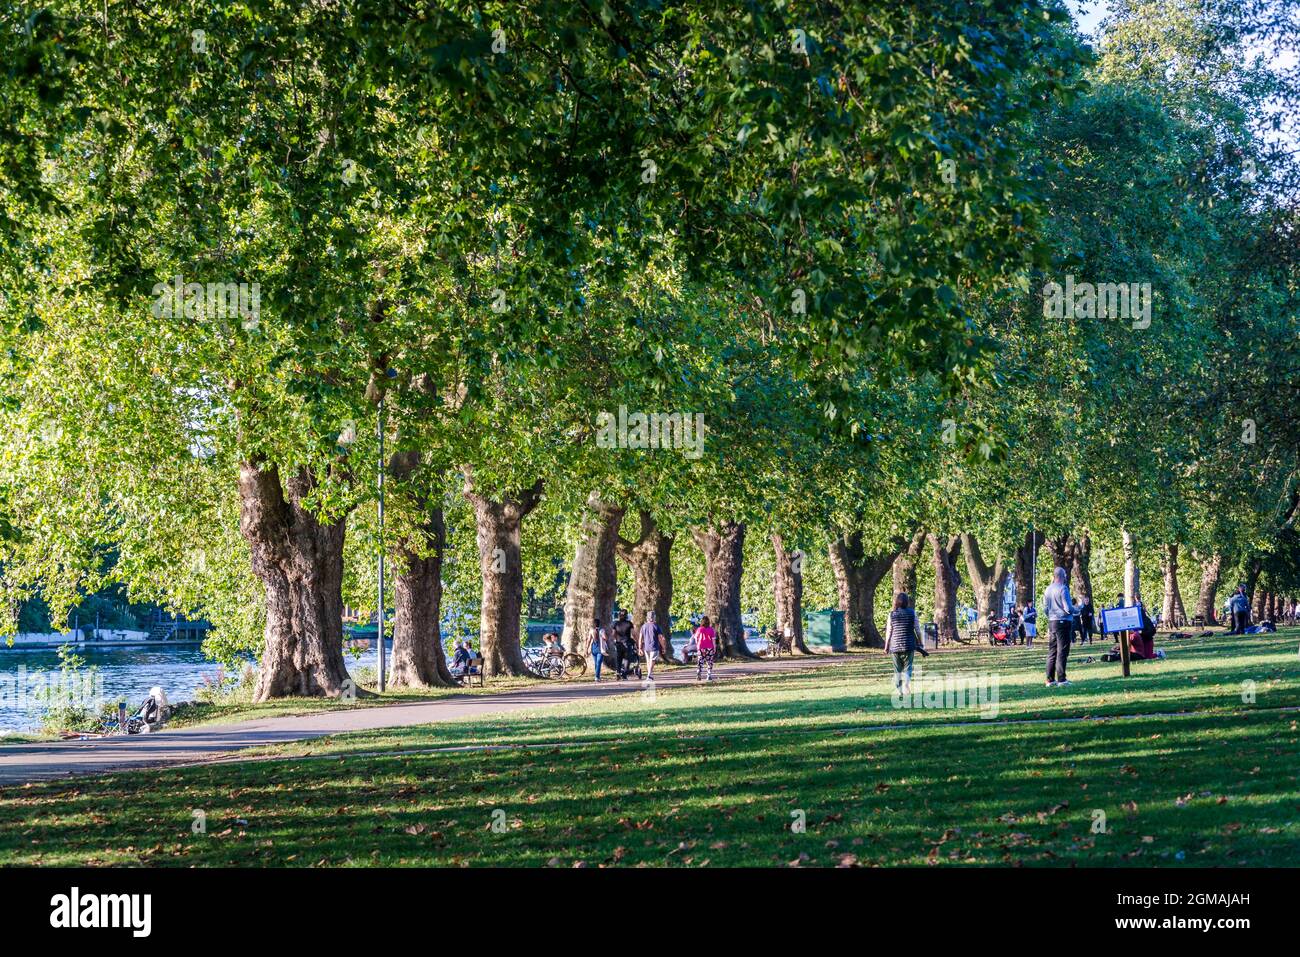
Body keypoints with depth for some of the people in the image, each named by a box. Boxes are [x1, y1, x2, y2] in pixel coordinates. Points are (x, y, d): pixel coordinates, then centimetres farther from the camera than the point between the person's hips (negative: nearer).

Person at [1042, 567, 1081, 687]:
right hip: (1063, 622, -7)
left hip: (1052, 622, 7)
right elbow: (1068, 608, -16)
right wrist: (1077, 609, 4)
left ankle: (1050, 679, 10)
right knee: (1062, 651, -4)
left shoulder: (1048, 590, 9)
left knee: (1052, 651, 9)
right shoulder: (1063, 589, -13)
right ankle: (1061, 679, -5)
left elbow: (1045, 609, 13)